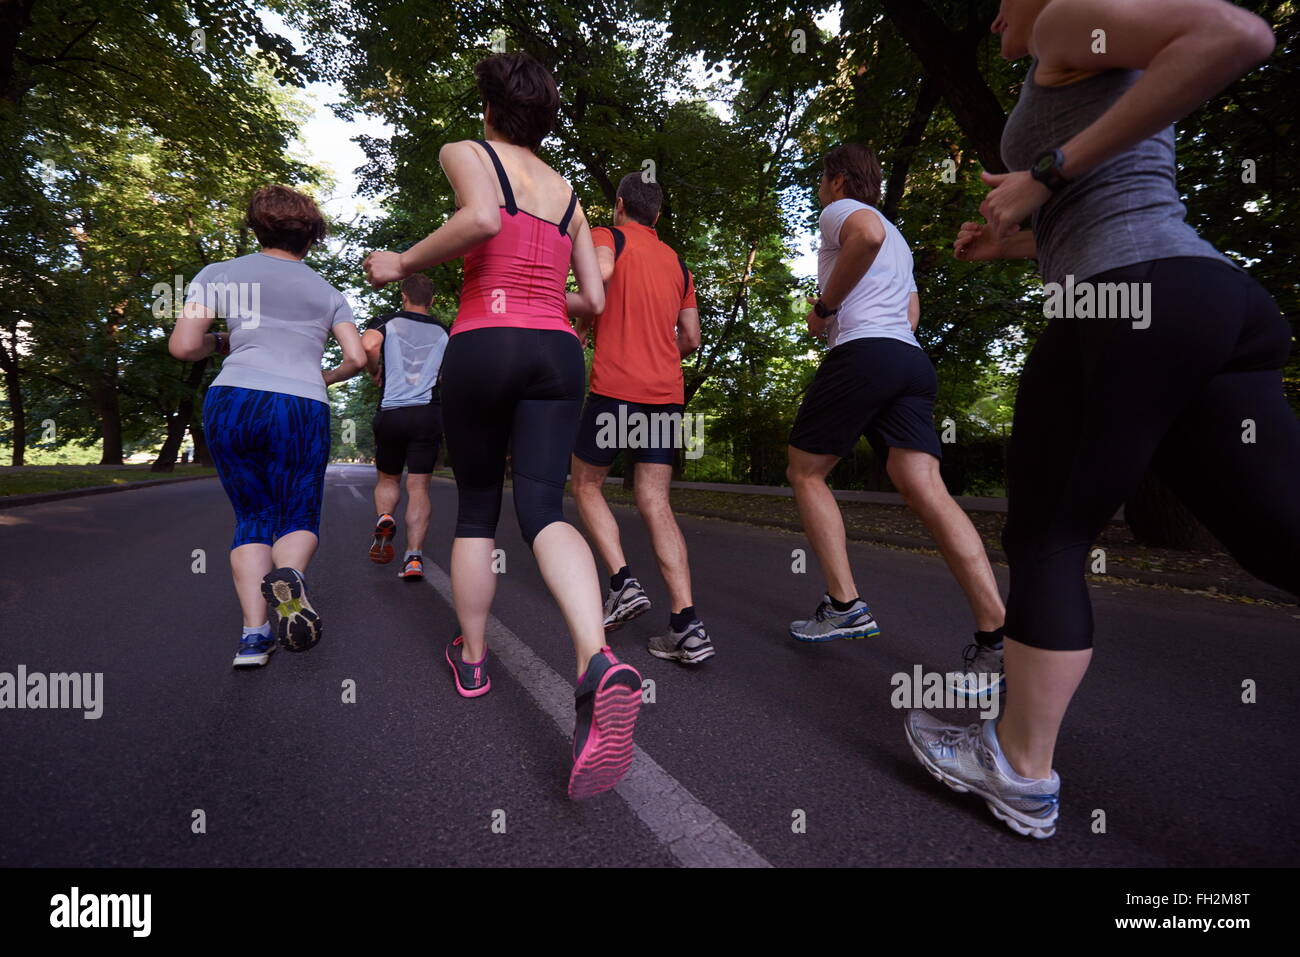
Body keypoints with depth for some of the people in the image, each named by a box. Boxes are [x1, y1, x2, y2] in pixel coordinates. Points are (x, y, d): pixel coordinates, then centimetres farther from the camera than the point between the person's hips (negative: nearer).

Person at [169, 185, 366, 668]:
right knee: (299, 518, 13)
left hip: (232, 402, 1)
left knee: (253, 518, 13)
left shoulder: (219, 274, 13)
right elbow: (357, 358, 8)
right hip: (303, 409, 0)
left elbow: (183, 346, 4)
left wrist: (219, 343, 25)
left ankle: (254, 633, -1)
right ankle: (288, 575, -22)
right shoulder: (327, 292, 17)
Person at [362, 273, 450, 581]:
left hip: (390, 414, 0)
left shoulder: (387, 321, 8)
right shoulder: (443, 332, 13)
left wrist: (375, 373, 4)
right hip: (428, 415, 0)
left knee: (387, 479, 19)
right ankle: (414, 557, -14)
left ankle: (384, 516, -11)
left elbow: (368, 344, -14)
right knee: (419, 488, -1)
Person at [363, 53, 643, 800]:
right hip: (557, 353, 3)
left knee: (475, 507, 13)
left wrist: (403, 264, -2)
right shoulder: (569, 192, 24)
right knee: (544, 510, -10)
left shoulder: (468, 152, 10)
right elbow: (594, 300, 19)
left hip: (484, 346, -3)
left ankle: (473, 658, 24)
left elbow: (482, 218, -14)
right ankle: (599, 664, -35)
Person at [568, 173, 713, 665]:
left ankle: (623, 583, -1)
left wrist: (581, 325, -3)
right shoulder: (678, 263, 21)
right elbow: (691, 339, 19)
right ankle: (687, 625, -7)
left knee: (586, 485, 14)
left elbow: (600, 271, -18)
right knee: (655, 504, 2)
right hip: (666, 393, 5)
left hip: (614, 387, -5)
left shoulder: (608, 236, 6)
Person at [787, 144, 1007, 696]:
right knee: (926, 491, -7)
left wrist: (824, 306, -8)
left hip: (860, 354, -8)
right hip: (912, 361, 8)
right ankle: (997, 639, -17)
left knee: (805, 474, 7)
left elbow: (867, 235, -17)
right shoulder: (898, 239, 35)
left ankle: (845, 606, 1)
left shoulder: (841, 210, 8)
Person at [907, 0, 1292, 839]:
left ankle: (1021, 772, 14)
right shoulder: (1126, 71, 33)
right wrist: (1016, 243, 29)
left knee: (1045, 539, 2)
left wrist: (1050, 171, -12)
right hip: (1216, 303, 9)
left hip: (1129, 309, -9)